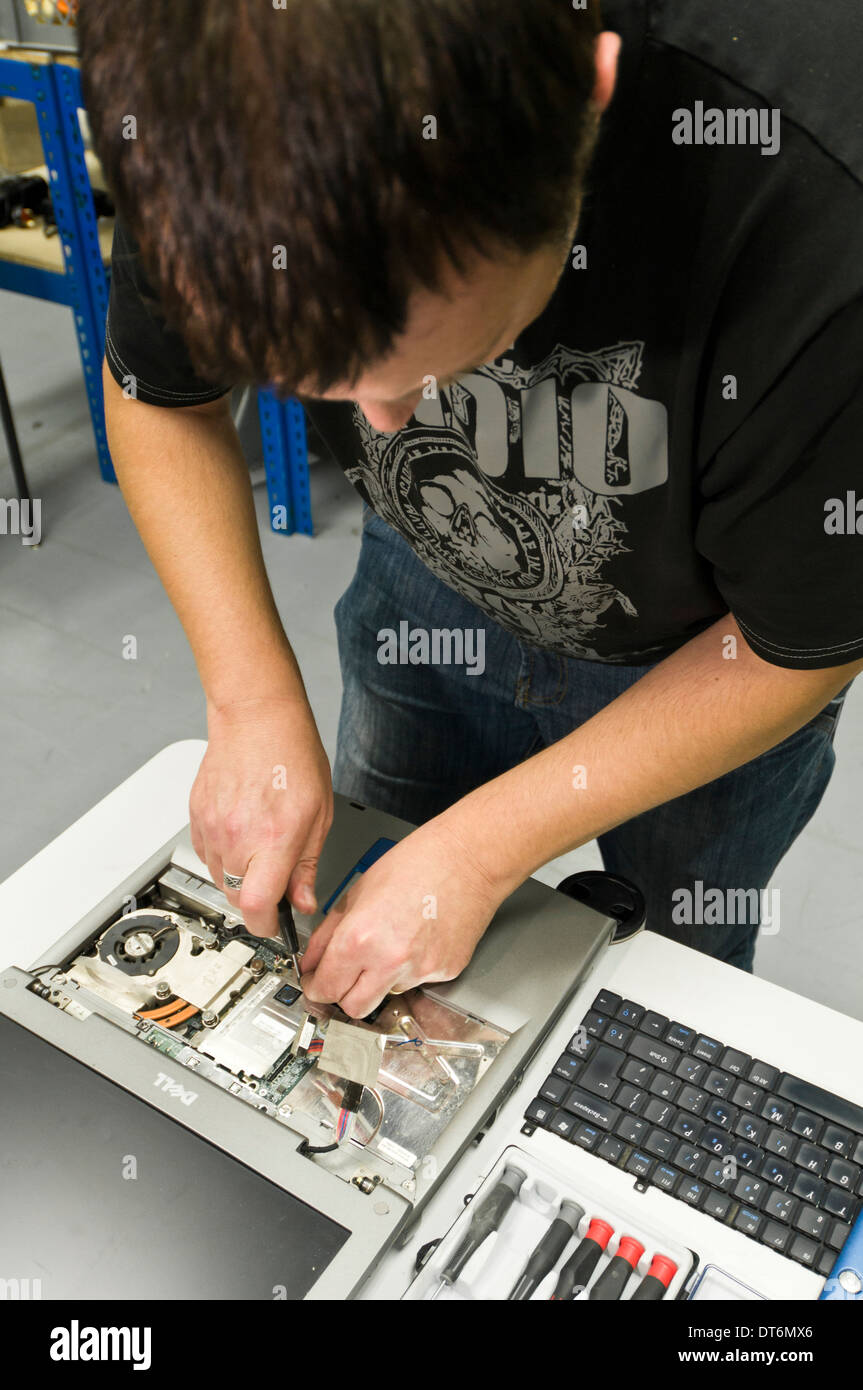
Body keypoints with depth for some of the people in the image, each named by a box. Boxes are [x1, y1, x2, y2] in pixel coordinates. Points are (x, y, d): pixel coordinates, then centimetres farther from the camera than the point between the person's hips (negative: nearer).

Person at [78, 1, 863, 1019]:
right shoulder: (223, 132, -28)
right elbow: (154, 394, -9)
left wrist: (481, 849, -26)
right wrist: (255, 701, -21)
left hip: (706, 654, -2)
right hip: (431, 584, 3)